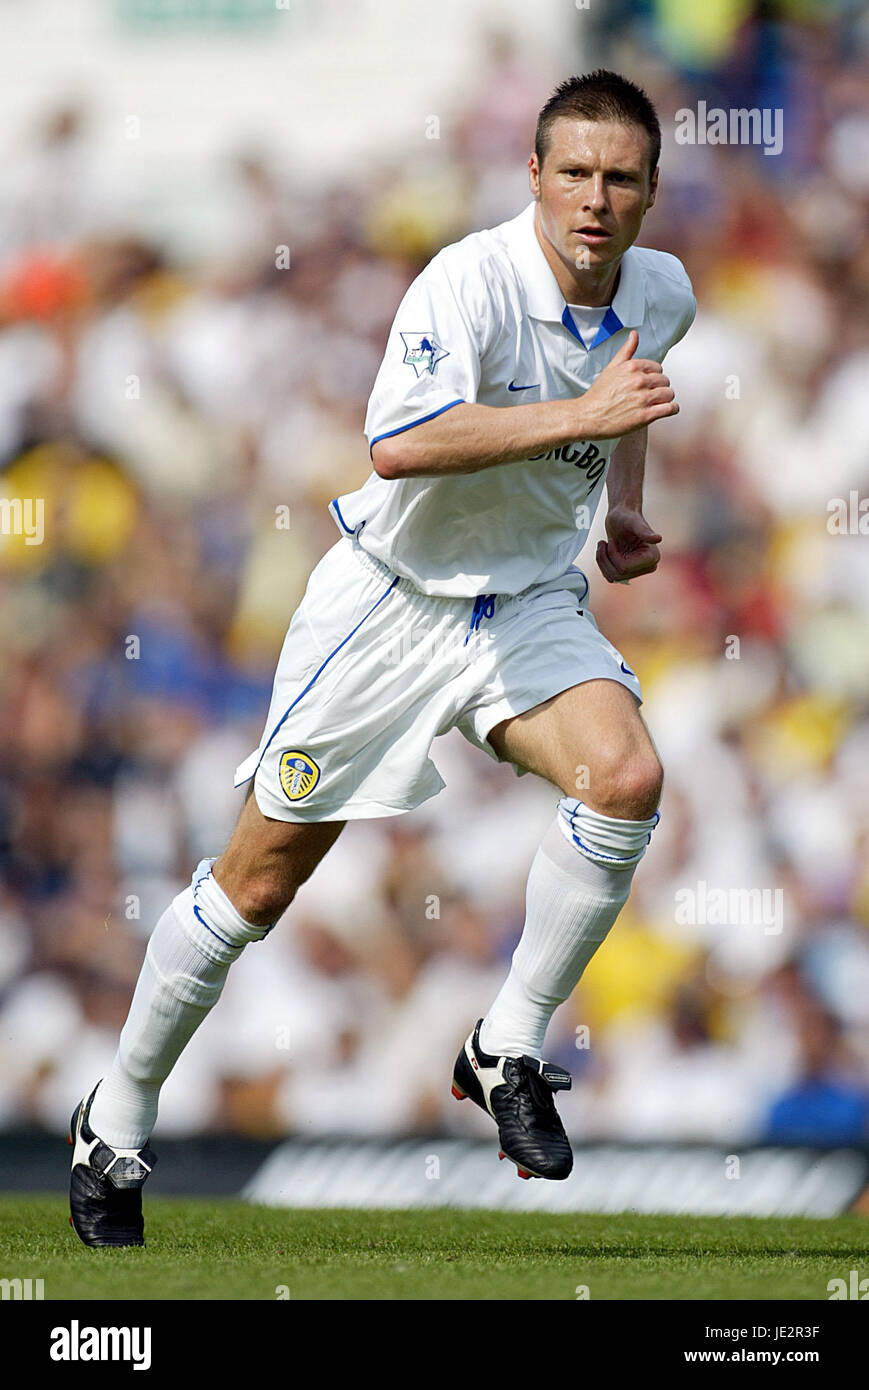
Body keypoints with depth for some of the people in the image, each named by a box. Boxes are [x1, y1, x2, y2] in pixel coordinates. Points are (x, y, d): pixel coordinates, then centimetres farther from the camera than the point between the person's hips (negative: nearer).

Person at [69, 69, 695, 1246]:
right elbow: (399, 445, -41)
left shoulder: (663, 295, -2)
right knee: (263, 874, 2)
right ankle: (119, 1121, 21)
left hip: (530, 599, 5)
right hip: (391, 597, -4)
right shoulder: (471, 283, -24)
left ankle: (510, 1049, -7)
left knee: (626, 778, -25)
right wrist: (581, 413, -41)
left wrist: (624, 508, 13)